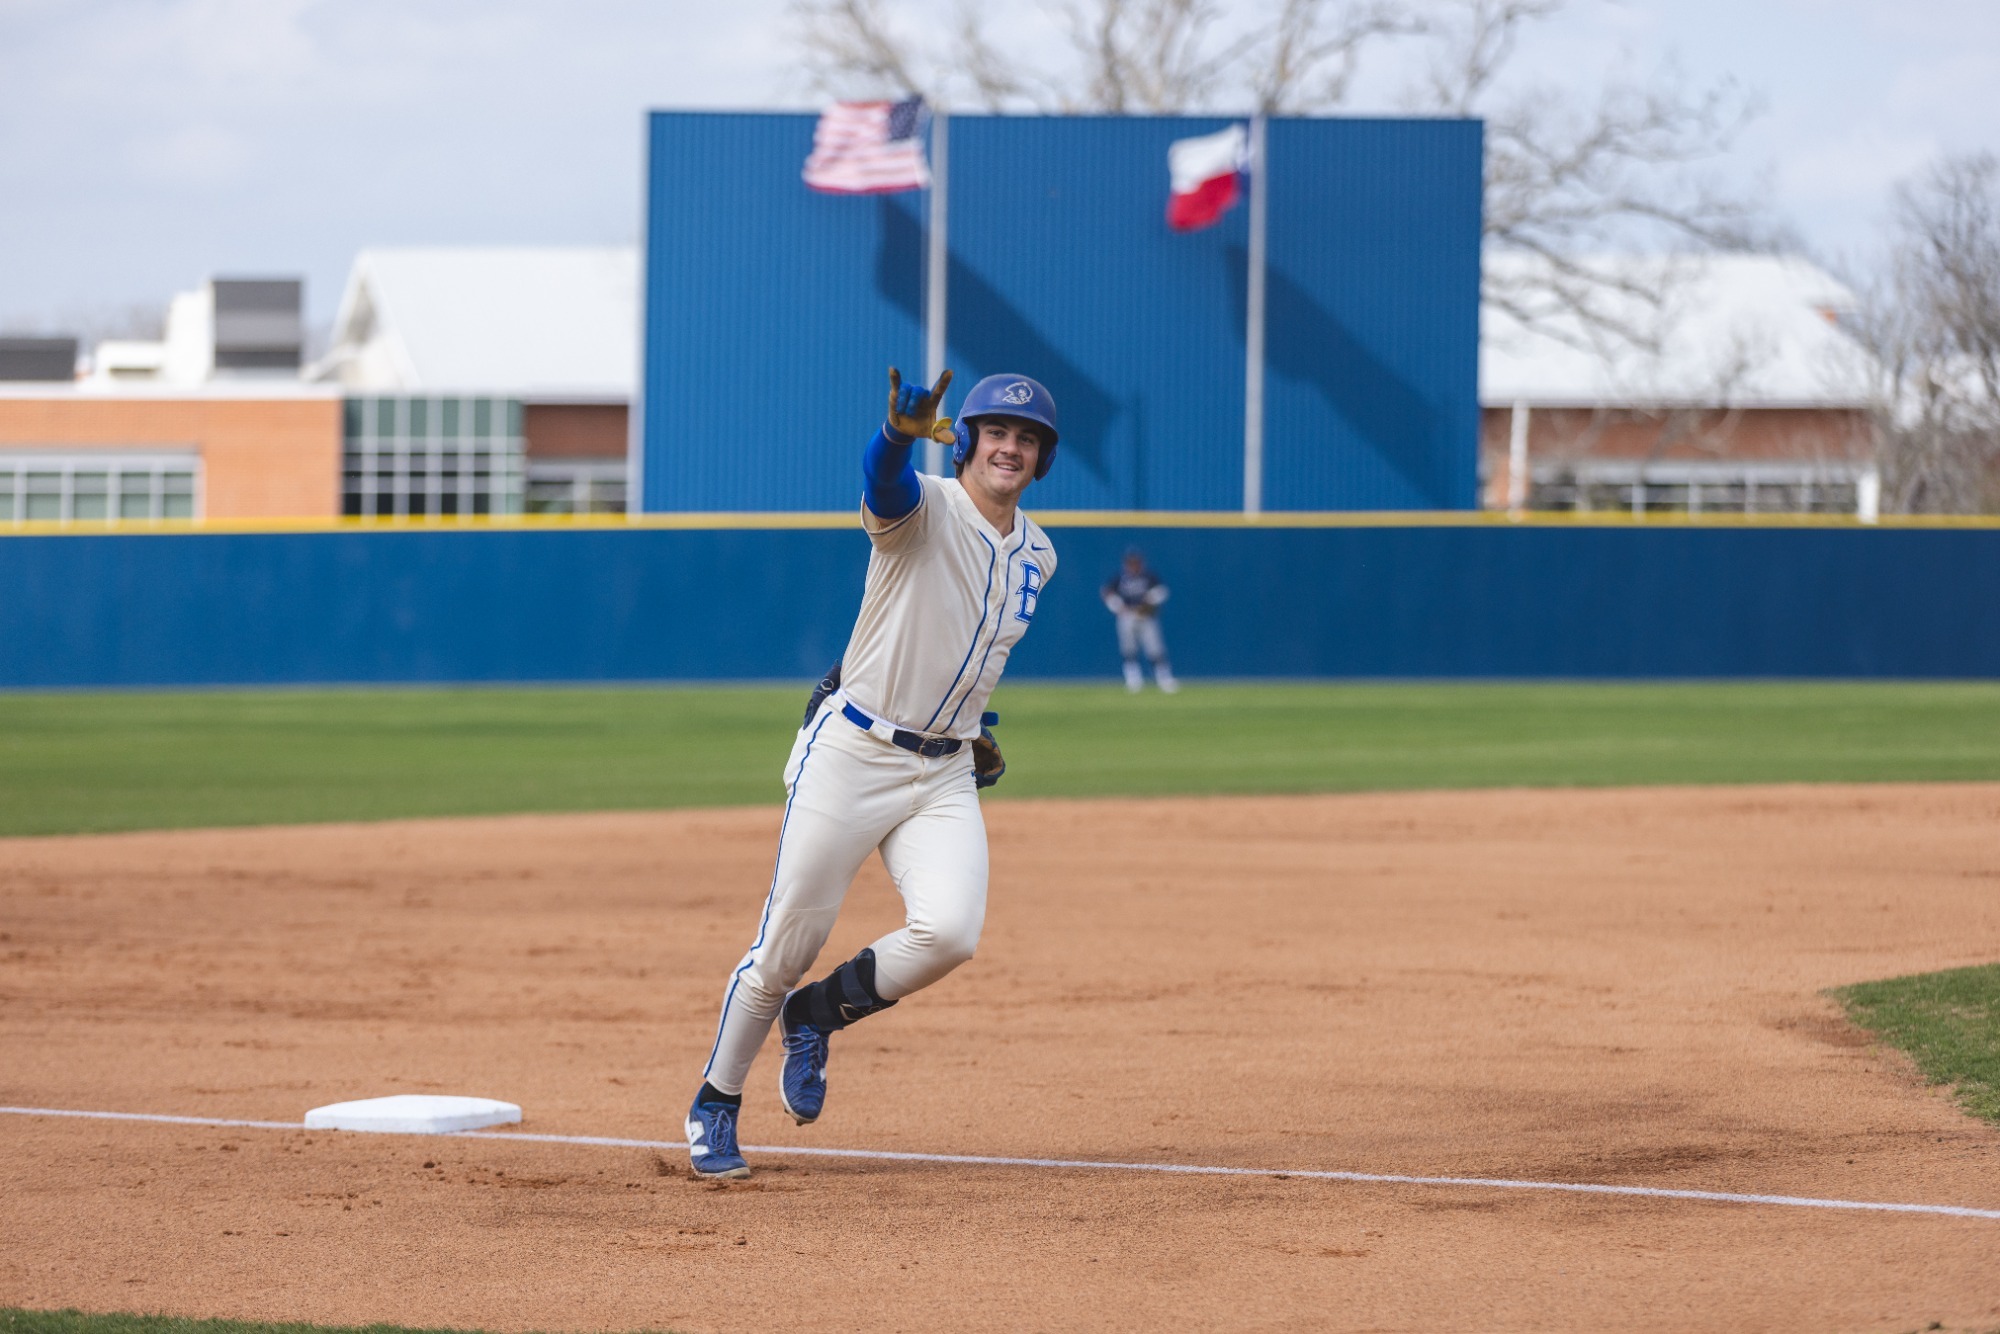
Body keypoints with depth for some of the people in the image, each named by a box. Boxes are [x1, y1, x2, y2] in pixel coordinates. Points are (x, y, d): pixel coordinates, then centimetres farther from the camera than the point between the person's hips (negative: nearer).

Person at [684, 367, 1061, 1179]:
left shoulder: (1035, 556, 10)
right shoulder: (926, 508, -11)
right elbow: (884, 482, -36)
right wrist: (901, 433, -59)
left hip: (946, 775, 5)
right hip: (851, 754, -5)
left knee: (949, 931, -19)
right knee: (787, 944, 0)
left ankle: (817, 1015, 8)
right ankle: (715, 1106, 20)